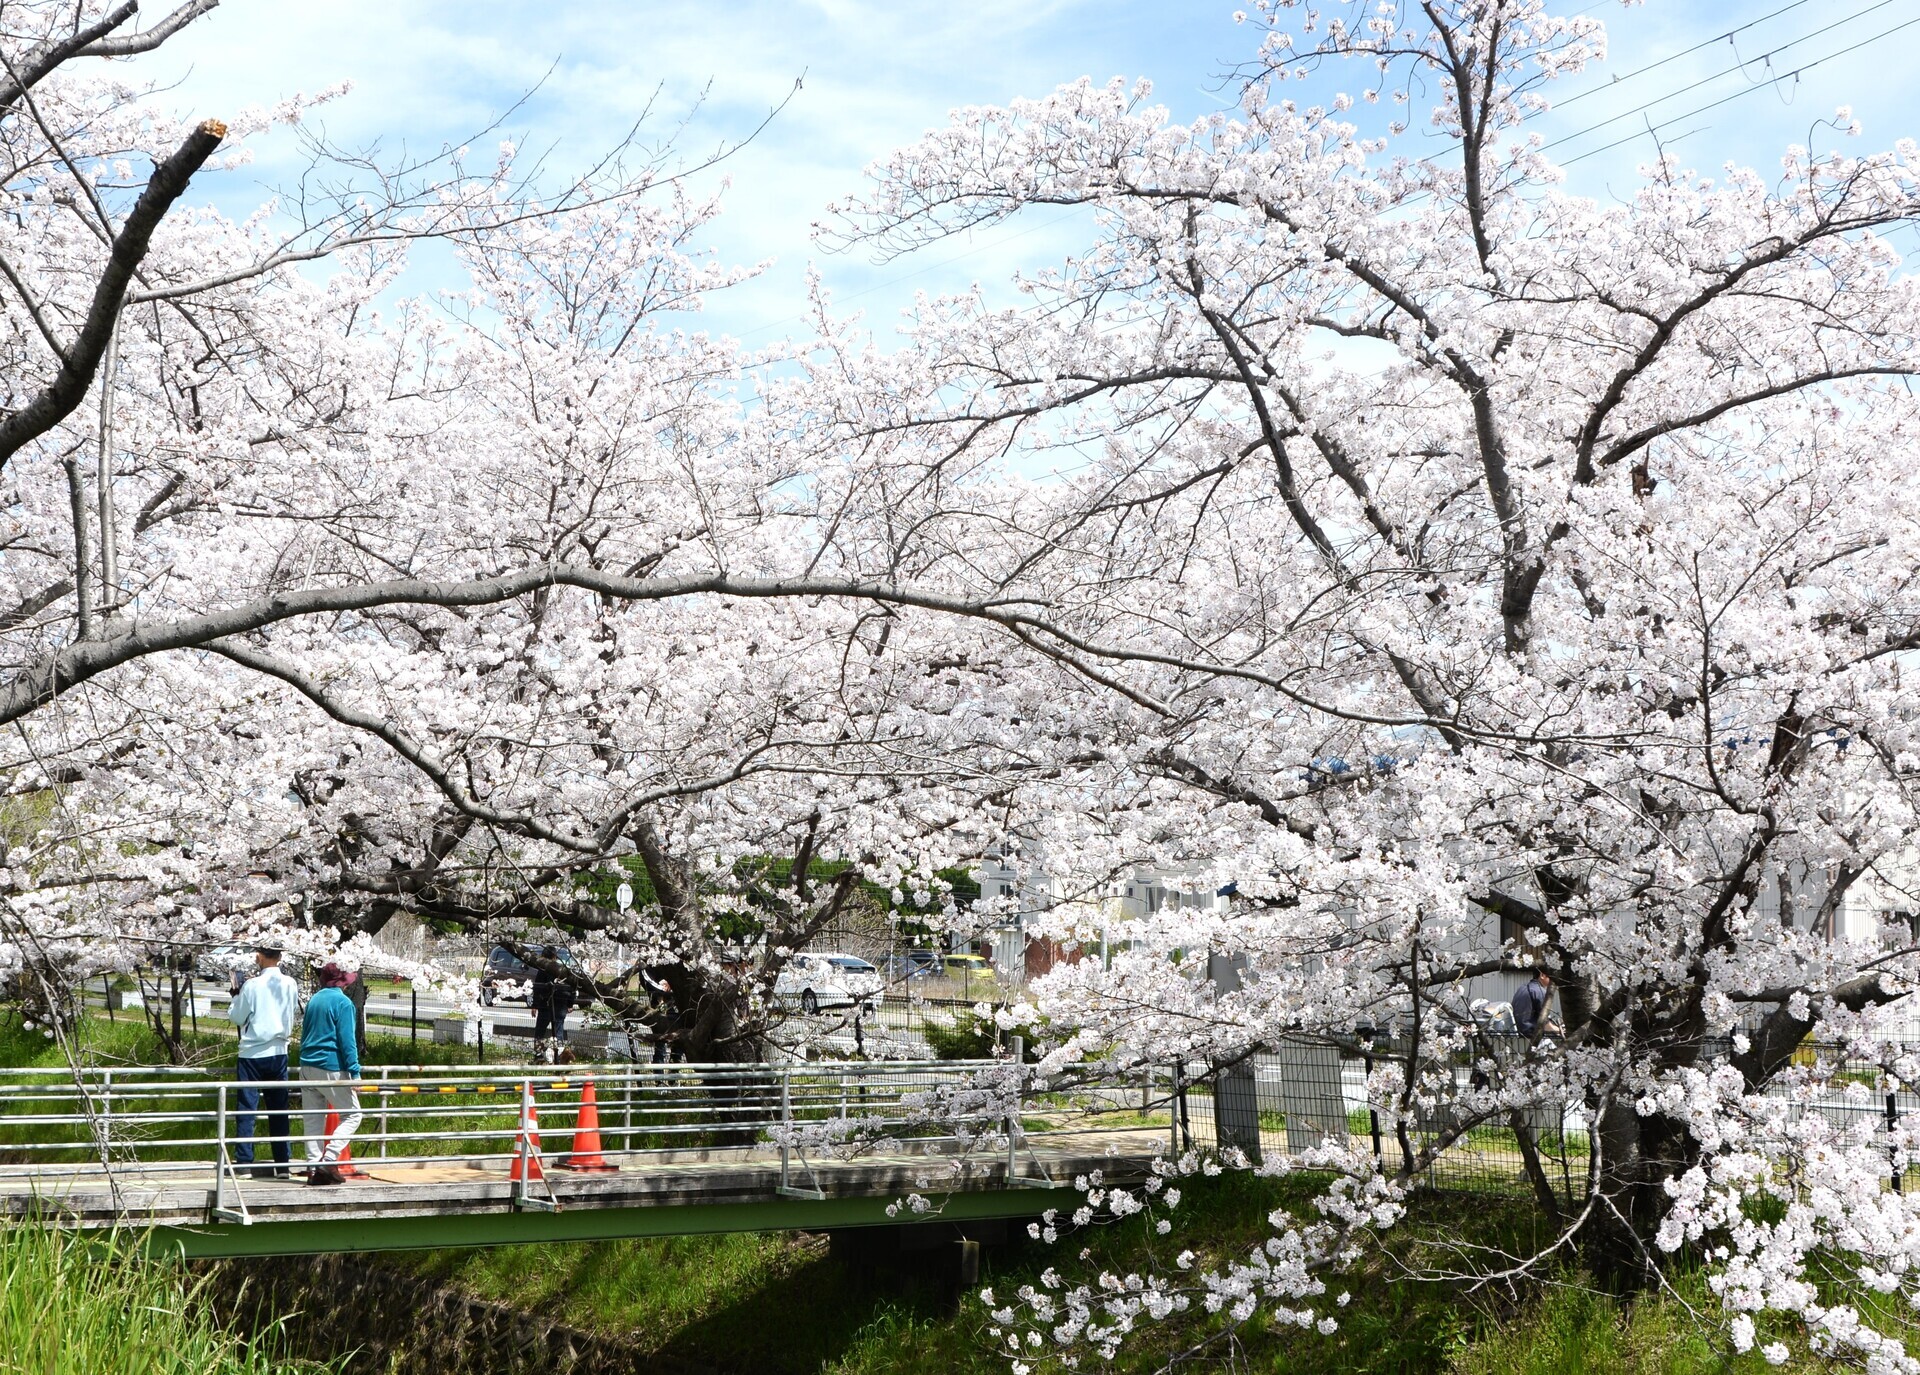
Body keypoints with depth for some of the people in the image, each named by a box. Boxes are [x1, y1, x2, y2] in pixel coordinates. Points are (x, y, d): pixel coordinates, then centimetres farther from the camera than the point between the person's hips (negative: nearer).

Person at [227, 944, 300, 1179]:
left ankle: (243, 1161, -2)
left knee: (247, 1109, 1)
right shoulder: (290, 985, 1)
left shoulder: (252, 985, -12)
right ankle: (283, 1164, 9)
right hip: (278, 1053, 4)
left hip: (252, 1054, -4)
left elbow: (236, 1017, -3)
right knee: (279, 1110, 9)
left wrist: (237, 996, 12)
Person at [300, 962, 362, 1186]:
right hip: (332, 1068, -7)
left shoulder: (313, 1000, 14)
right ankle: (328, 1160, -11)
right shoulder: (342, 1002, -8)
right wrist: (355, 1073, -12)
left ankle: (313, 1168, 4)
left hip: (307, 1066, 7)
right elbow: (347, 1040, -12)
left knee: (313, 1119, 9)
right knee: (352, 1115, 2)